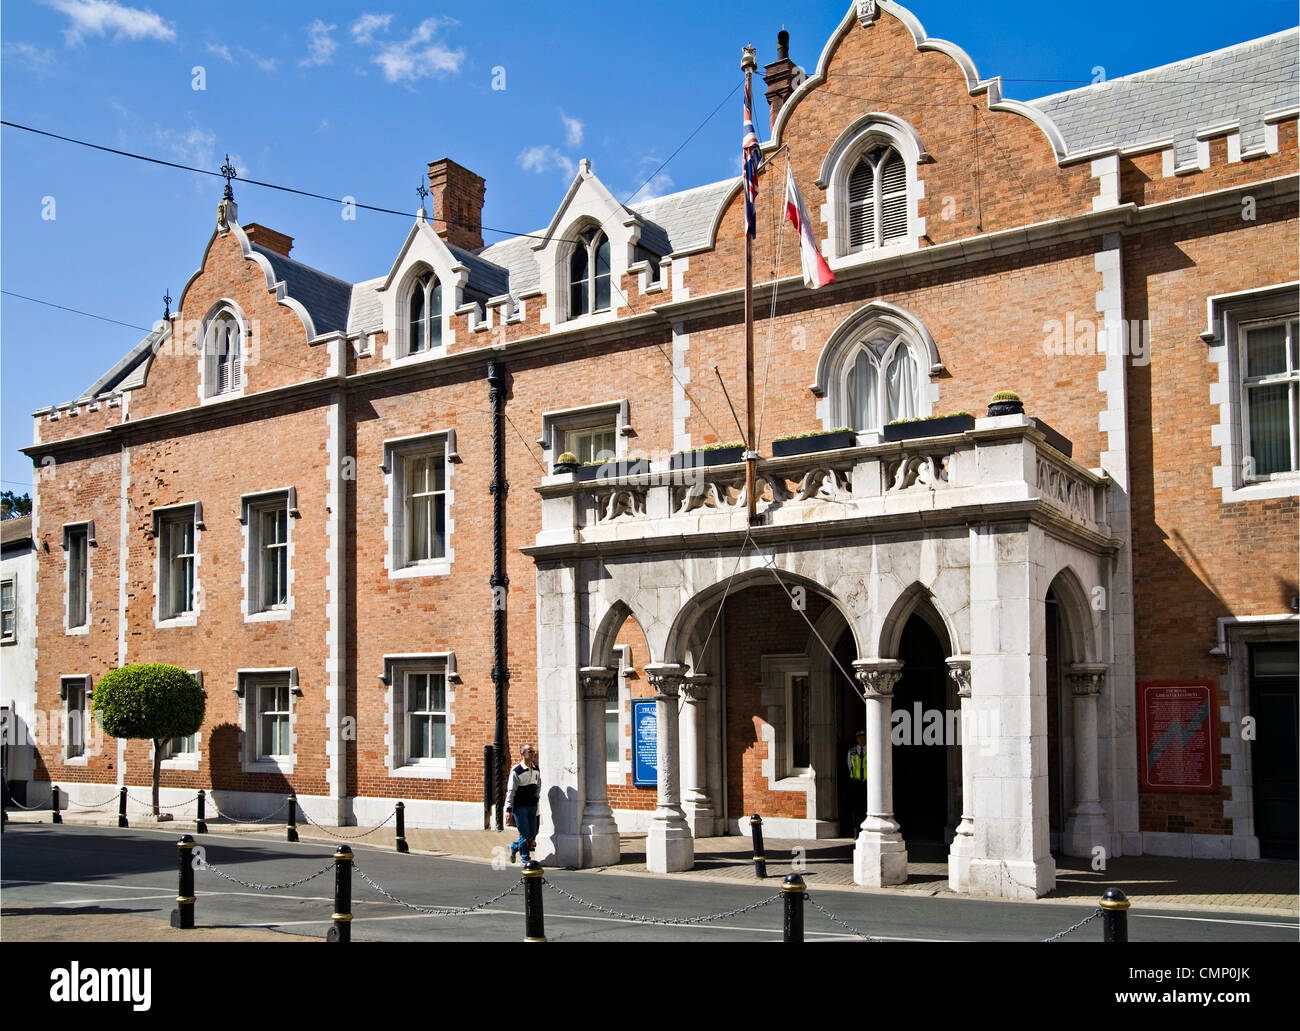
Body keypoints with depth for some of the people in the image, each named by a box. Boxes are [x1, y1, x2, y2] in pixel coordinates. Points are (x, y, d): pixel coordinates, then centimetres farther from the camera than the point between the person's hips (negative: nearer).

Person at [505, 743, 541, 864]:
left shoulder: (536, 770, 8)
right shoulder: (516, 771, -11)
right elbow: (511, 791, -12)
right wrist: (509, 809, -15)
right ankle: (525, 859, 10)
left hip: (532, 806, 6)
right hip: (520, 807, -6)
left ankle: (514, 847, 31)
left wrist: (537, 798, 12)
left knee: (532, 834, 8)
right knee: (525, 834, -5)